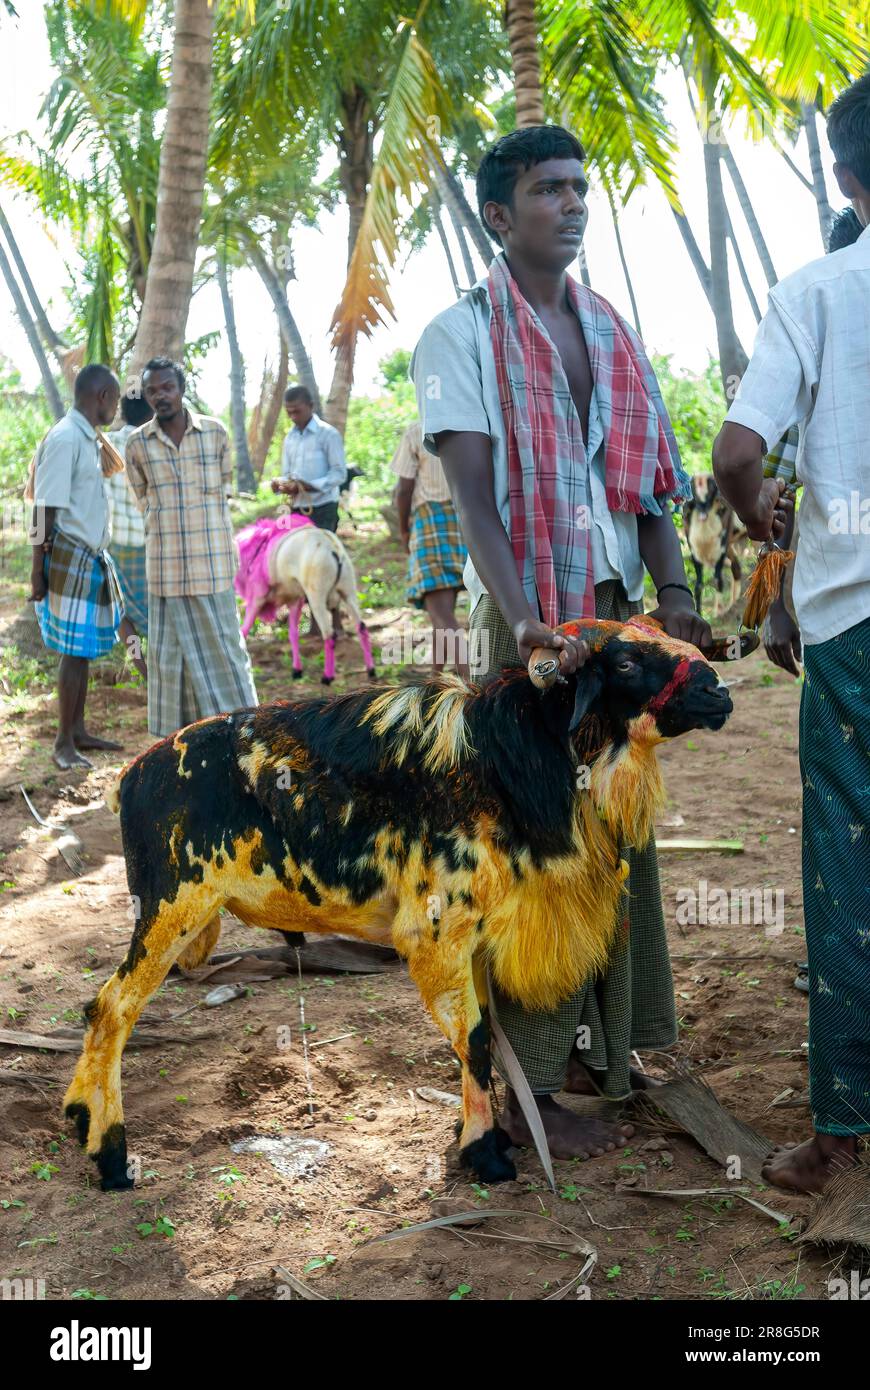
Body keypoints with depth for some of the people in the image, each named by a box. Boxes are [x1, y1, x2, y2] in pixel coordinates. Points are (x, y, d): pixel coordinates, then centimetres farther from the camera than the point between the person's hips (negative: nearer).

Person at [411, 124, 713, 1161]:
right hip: (528, 617, -6)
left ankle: (601, 1044, 23)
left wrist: (672, 590, -3)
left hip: (619, 608, 6)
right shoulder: (461, 334, -1)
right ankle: (527, 1089, 4)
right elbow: (473, 492, -13)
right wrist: (523, 617, -26)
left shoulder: (611, 332, 17)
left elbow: (647, 479, 13)